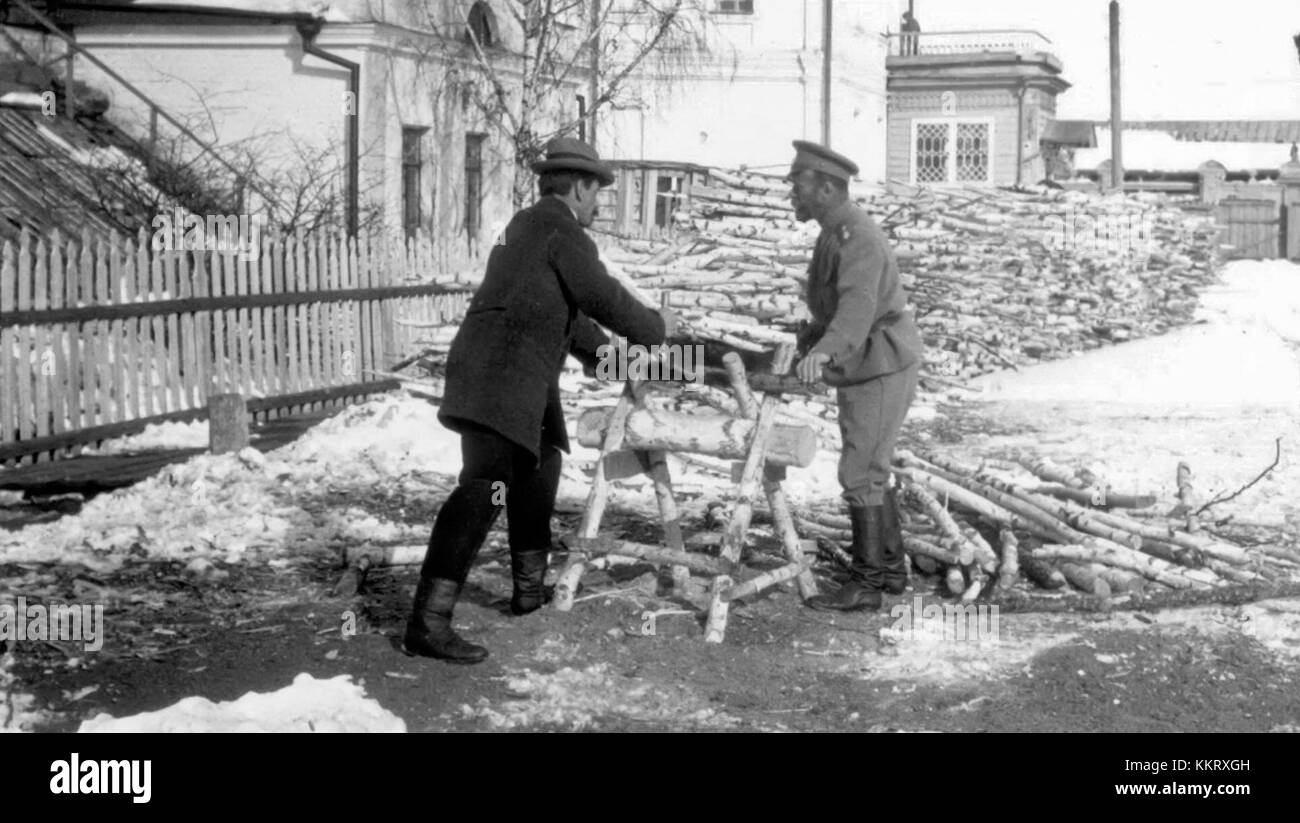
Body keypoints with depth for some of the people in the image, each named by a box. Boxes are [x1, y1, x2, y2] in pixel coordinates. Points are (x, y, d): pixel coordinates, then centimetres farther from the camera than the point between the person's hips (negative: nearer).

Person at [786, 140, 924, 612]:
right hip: (865, 371, 10)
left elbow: (858, 305, -37)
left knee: (861, 475, -8)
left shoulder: (856, 236, -20)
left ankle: (866, 584, -4)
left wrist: (825, 349, -53)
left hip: (879, 370, -10)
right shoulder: (836, 233, 13)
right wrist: (806, 342, 31)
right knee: (870, 472, 15)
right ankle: (891, 568, 24)